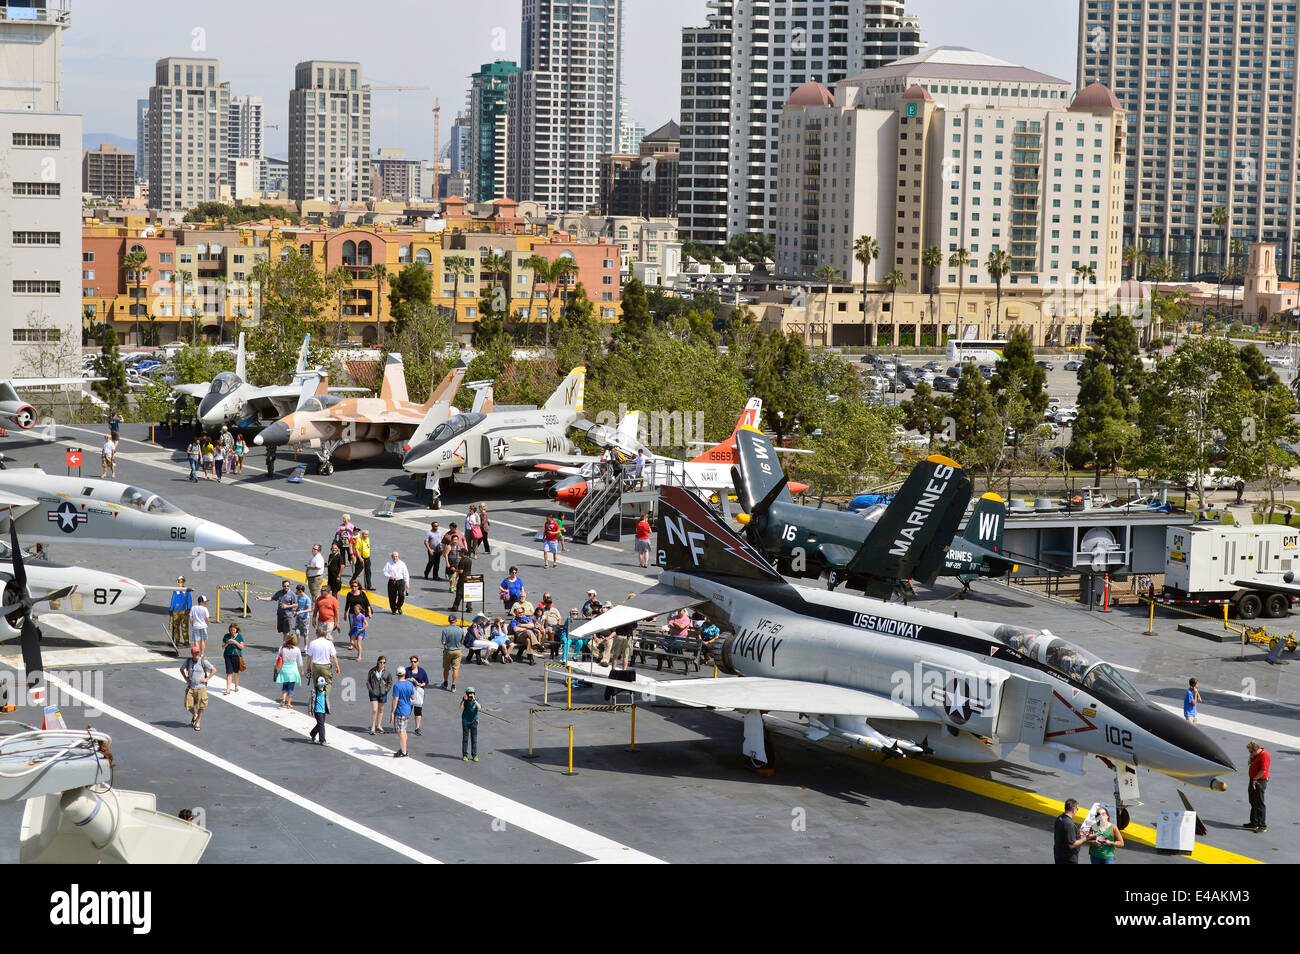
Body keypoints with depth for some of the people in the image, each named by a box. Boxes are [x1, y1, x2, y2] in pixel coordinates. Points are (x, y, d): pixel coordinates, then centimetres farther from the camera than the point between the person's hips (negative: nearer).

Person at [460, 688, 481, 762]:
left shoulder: (476, 699, -10)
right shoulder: (464, 700, -10)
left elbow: (479, 707, -26)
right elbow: (461, 709, -21)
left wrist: (474, 700, -38)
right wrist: (463, 700, -30)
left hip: (474, 722, 0)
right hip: (465, 722, 0)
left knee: (474, 739, 4)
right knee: (465, 739, 4)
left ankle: (475, 755, 12)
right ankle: (465, 755, 11)